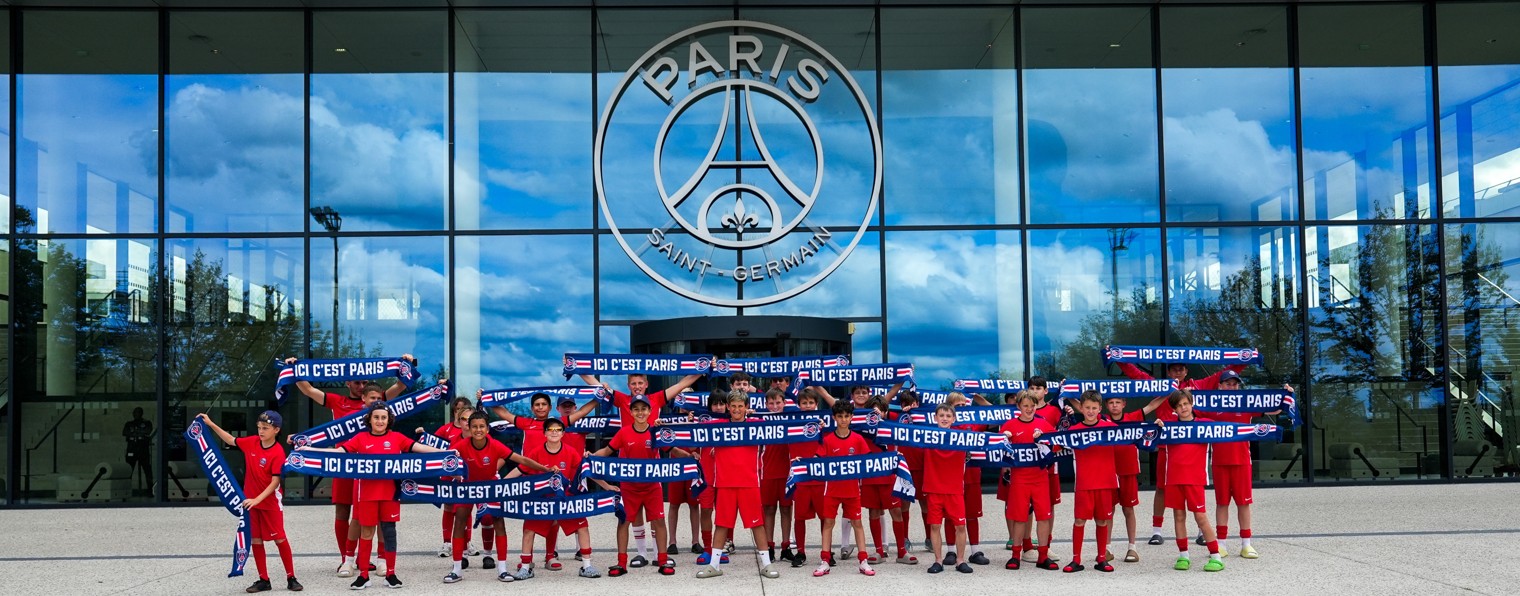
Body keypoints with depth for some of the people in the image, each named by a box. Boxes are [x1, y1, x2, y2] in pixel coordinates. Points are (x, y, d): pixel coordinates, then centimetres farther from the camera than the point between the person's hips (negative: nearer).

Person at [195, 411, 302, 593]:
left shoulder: (278, 452, -19)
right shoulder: (252, 442, -2)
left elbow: (275, 482, -21)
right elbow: (230, 440, 15)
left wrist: (257, 499, -28)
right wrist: (211, 424, 9)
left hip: (270, 502, -6)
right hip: (251, 501, 6)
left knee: (279, 539, -1)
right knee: (256, 540, 7)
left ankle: (291, 578, 8)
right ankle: (264, 580, 15)